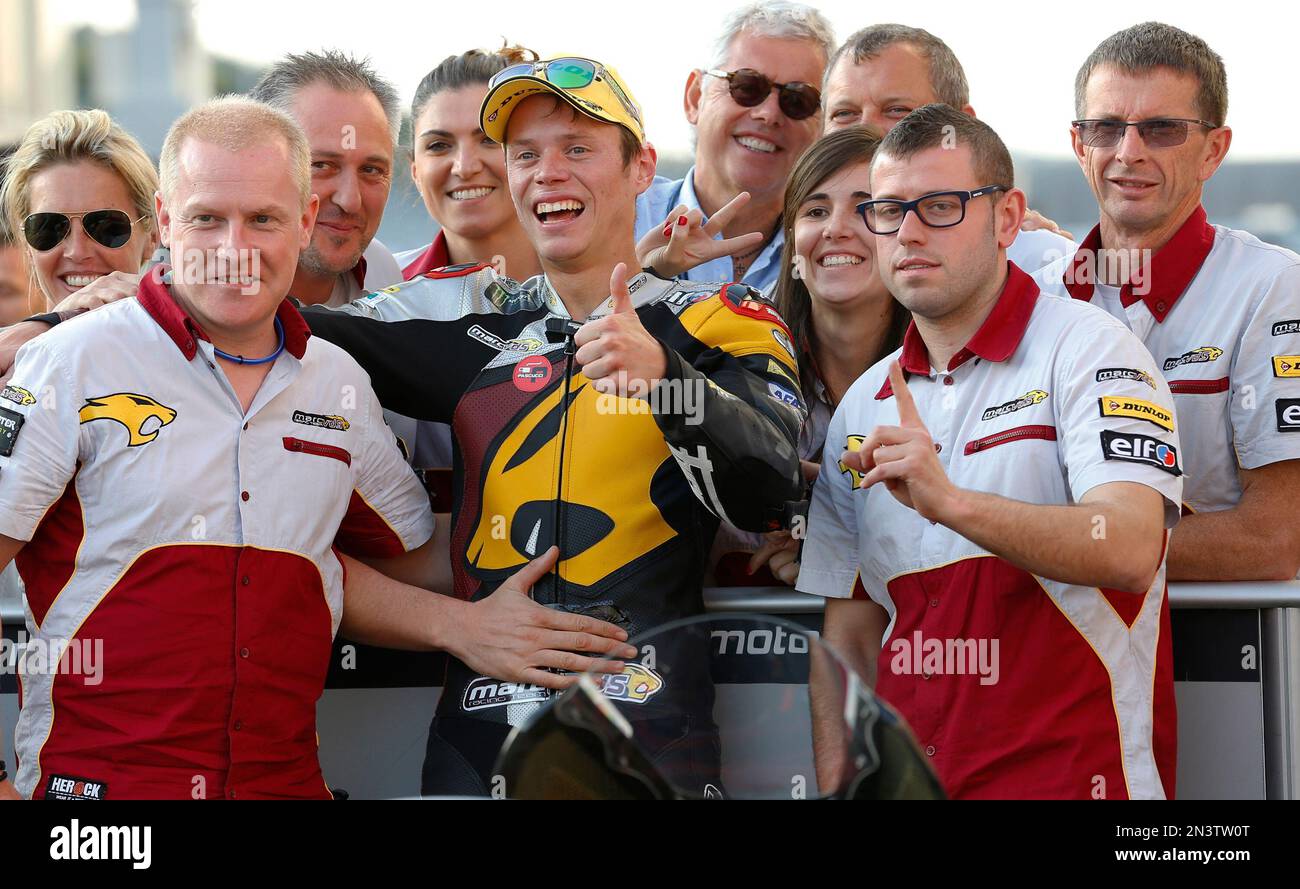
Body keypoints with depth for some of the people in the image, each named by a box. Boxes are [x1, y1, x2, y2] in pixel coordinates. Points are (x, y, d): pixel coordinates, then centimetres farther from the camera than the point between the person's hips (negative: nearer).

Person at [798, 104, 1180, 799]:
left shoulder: (1087, 351, -4)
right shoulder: (863, 408, 16)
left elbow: (1129, 551, -20)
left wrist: (951, 501, -32)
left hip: (1071, 775, -5)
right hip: (908, 781, 5)